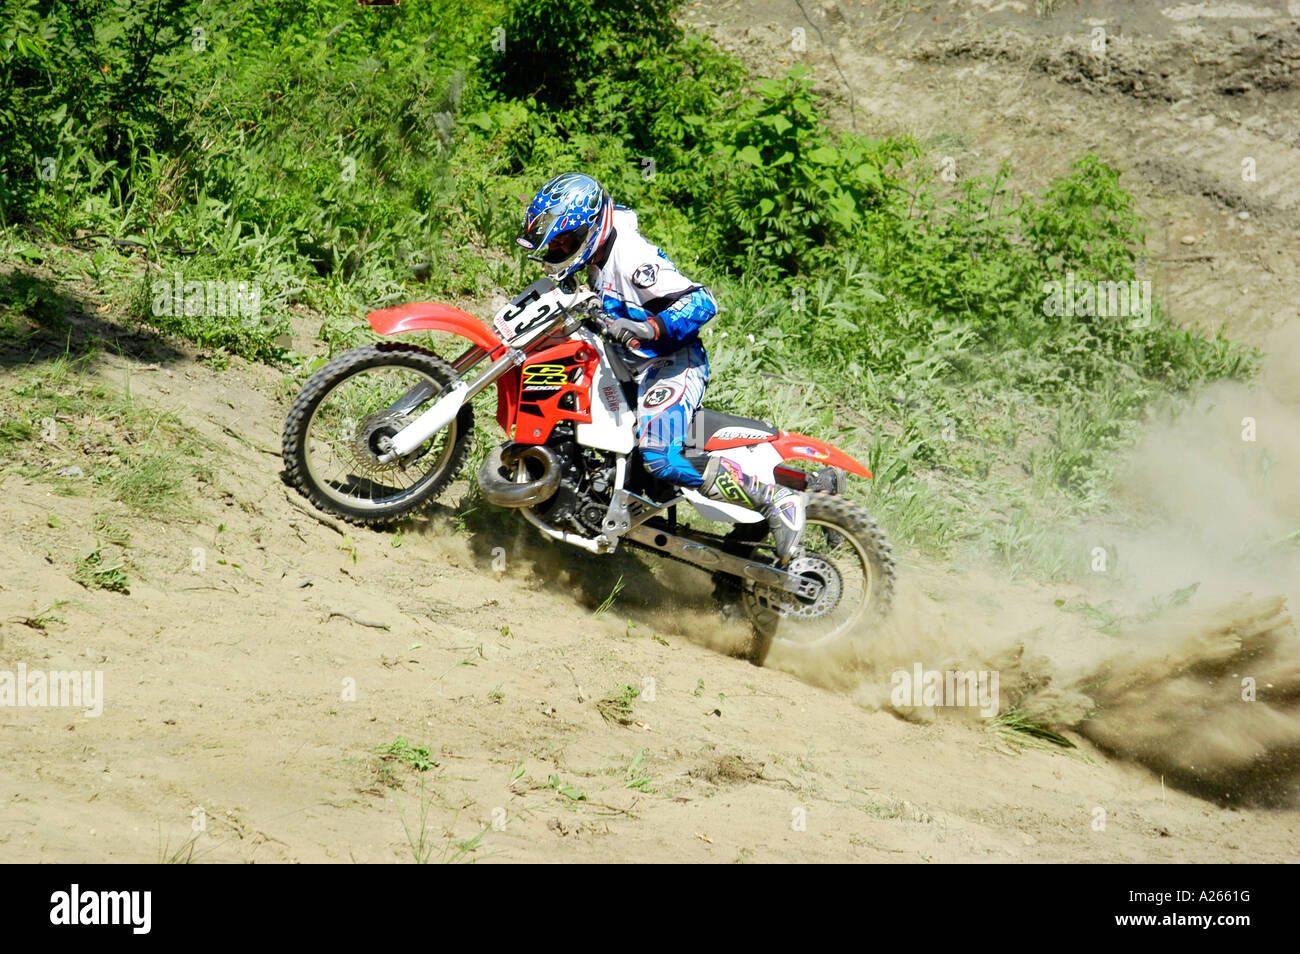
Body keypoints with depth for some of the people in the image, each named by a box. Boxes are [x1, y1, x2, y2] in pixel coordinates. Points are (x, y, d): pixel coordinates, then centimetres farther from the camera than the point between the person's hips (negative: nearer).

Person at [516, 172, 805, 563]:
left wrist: (648, 328, -42)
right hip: (635, 365, 11)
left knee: (661, 458, -29)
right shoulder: (601, 256, 7)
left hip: (674, 365, -11)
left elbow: (702, 302, -29)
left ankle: (776, 500, -26)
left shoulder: (635, 260, -23)